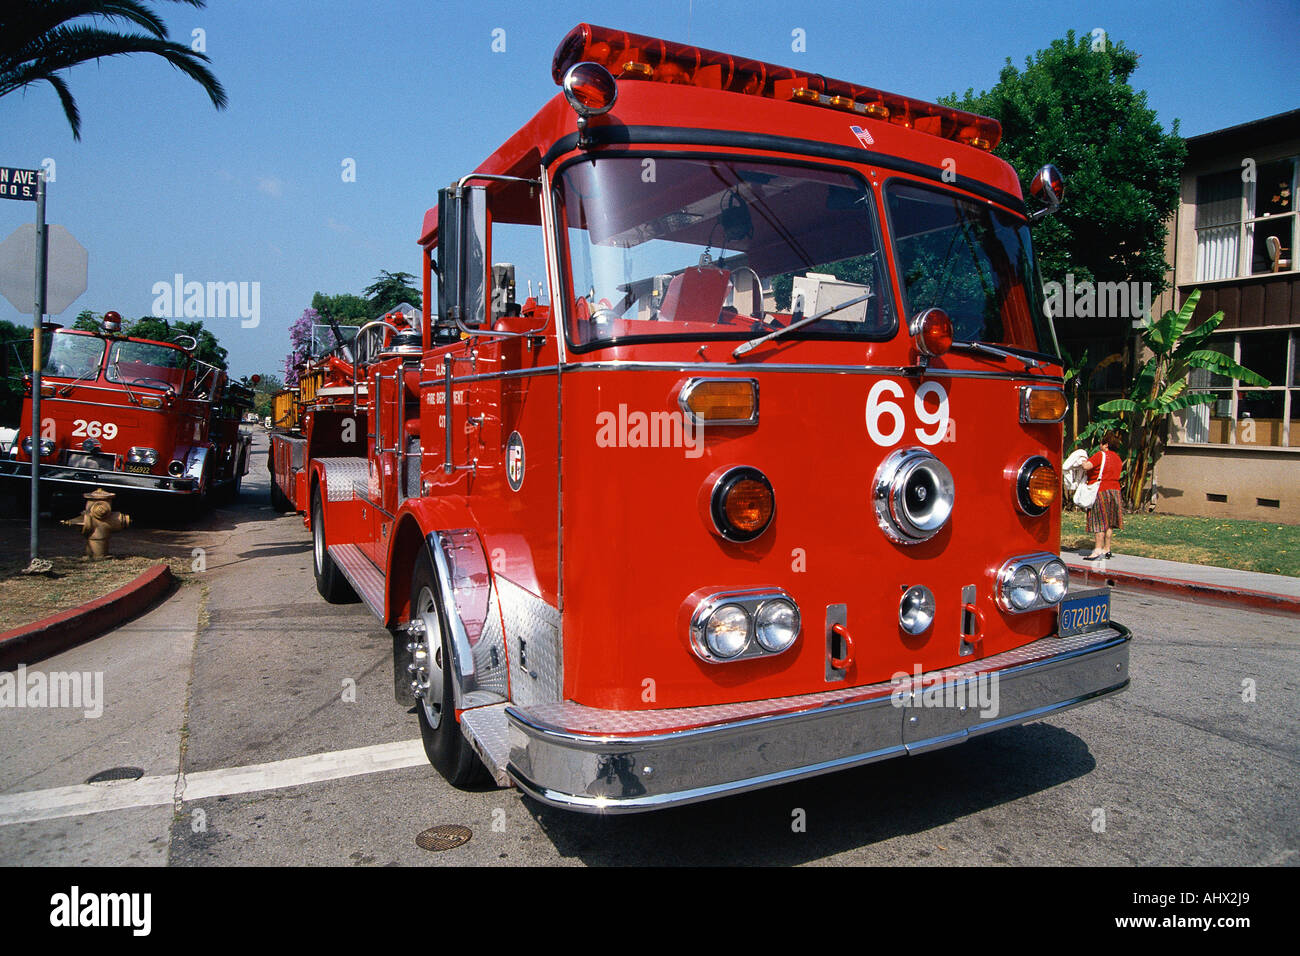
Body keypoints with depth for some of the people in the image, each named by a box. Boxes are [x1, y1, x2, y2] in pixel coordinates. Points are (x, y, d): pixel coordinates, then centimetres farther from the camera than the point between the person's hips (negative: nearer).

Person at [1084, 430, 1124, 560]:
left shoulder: (1101, 455, -12)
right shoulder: (1118, 459, 15)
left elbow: (1087, 466, -24)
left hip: (1100, 491, -8)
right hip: (1114, 490, 8)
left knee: (1099, 522, -8)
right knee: (1109, 524, 11)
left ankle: (1098, 550, -11)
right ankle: (1106, 549, 15)